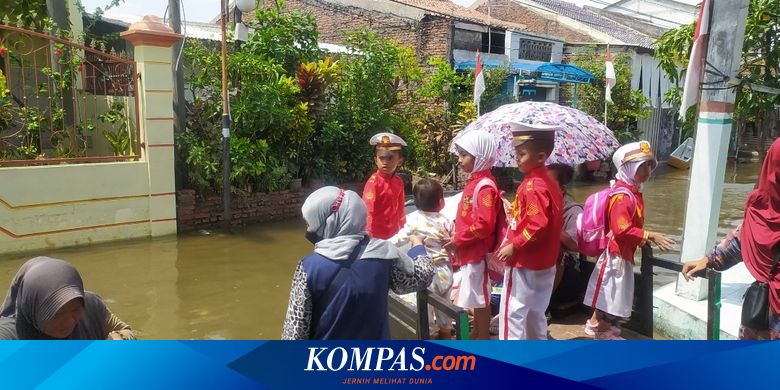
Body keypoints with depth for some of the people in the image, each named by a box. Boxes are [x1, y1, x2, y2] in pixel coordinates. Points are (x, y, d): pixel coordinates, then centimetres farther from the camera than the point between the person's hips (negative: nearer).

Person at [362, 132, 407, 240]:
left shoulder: (399, 182, 4)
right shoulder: (373, 181, -14)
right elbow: (367, 209, -20)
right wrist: (367, 233, -26)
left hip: (393, 233, 6)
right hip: (376, 234, -6)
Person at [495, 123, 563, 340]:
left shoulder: (533, 186, -21)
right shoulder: (547, 182, 9)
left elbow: (538, 226, -29)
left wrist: (514, 246, -21)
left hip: (525, 263, -10)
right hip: (542, 262, 10)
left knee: (512, 312, -1)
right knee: (534, 312, 20)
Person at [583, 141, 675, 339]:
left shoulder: (634, 193, 9)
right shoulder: (622, 196, -23)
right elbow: (621, 229, -29)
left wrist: (643, 239, 10)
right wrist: (649, 236, -27)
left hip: (624, 251, 10)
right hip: (616, 251, -10)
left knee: (612, 291, 19)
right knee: (607, 290, 3)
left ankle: (600, 321, 31)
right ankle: (596, 324, 16)